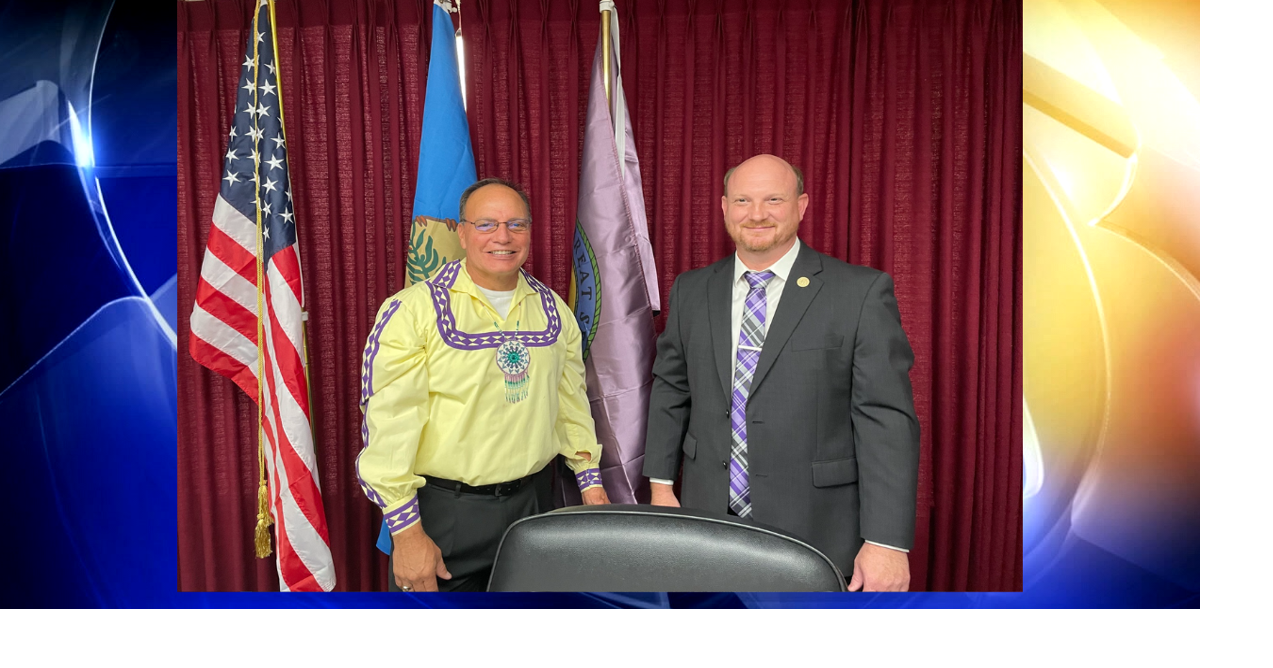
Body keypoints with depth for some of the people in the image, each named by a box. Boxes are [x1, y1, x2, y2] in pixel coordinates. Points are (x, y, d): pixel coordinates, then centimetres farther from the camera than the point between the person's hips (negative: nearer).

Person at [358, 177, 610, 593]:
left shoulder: (553, 310, 5)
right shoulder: (412, 311, -11)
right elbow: (389, 422, -14)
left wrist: (590, 481, 9)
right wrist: (406, 531, -15)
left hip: (533, 501, 5)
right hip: (443, 511, -4)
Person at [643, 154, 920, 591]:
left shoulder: (861, 292, -8)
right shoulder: (691, 291, 5)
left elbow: (886, 420, -11)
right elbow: (669, 391, 13)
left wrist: (888, 541, -14)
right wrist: (661, 483, 9)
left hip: (815, 532, -3)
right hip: (709, 519, 4)